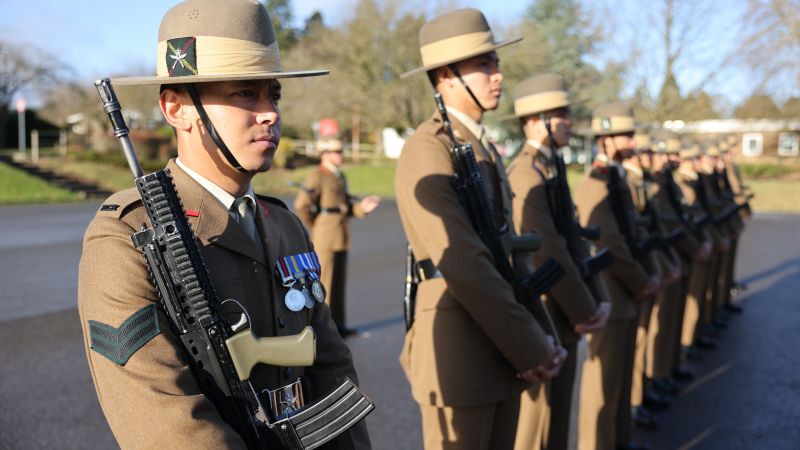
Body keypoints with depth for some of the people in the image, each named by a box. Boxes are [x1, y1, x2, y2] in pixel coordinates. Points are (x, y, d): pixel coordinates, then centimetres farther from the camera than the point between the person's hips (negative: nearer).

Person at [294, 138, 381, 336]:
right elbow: (301, 205, -17)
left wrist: (361, 207, -3)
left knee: (339, 281, 12)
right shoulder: (316, 177, -12)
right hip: (325, 238, -8)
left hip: (340, 237, 8)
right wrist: (316, 226, -6)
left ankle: (337, 324, 20)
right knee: (324, 281, -3)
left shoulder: (340, 176, 14)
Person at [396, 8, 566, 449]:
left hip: (502, 352, 8)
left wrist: (537, 337, 4)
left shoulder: (486, 149, 13)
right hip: (459, 354, -8)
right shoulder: (427, 150, -16)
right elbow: (464, 266, -23)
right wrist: (531, 348, -17)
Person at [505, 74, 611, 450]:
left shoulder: (552, 171, 12)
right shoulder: (525, 175, -20)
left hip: (563, 322, 9)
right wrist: (585, 313, -14)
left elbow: (575, 244, 10)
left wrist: (600, 300, -1)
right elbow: (548, 255, -24)